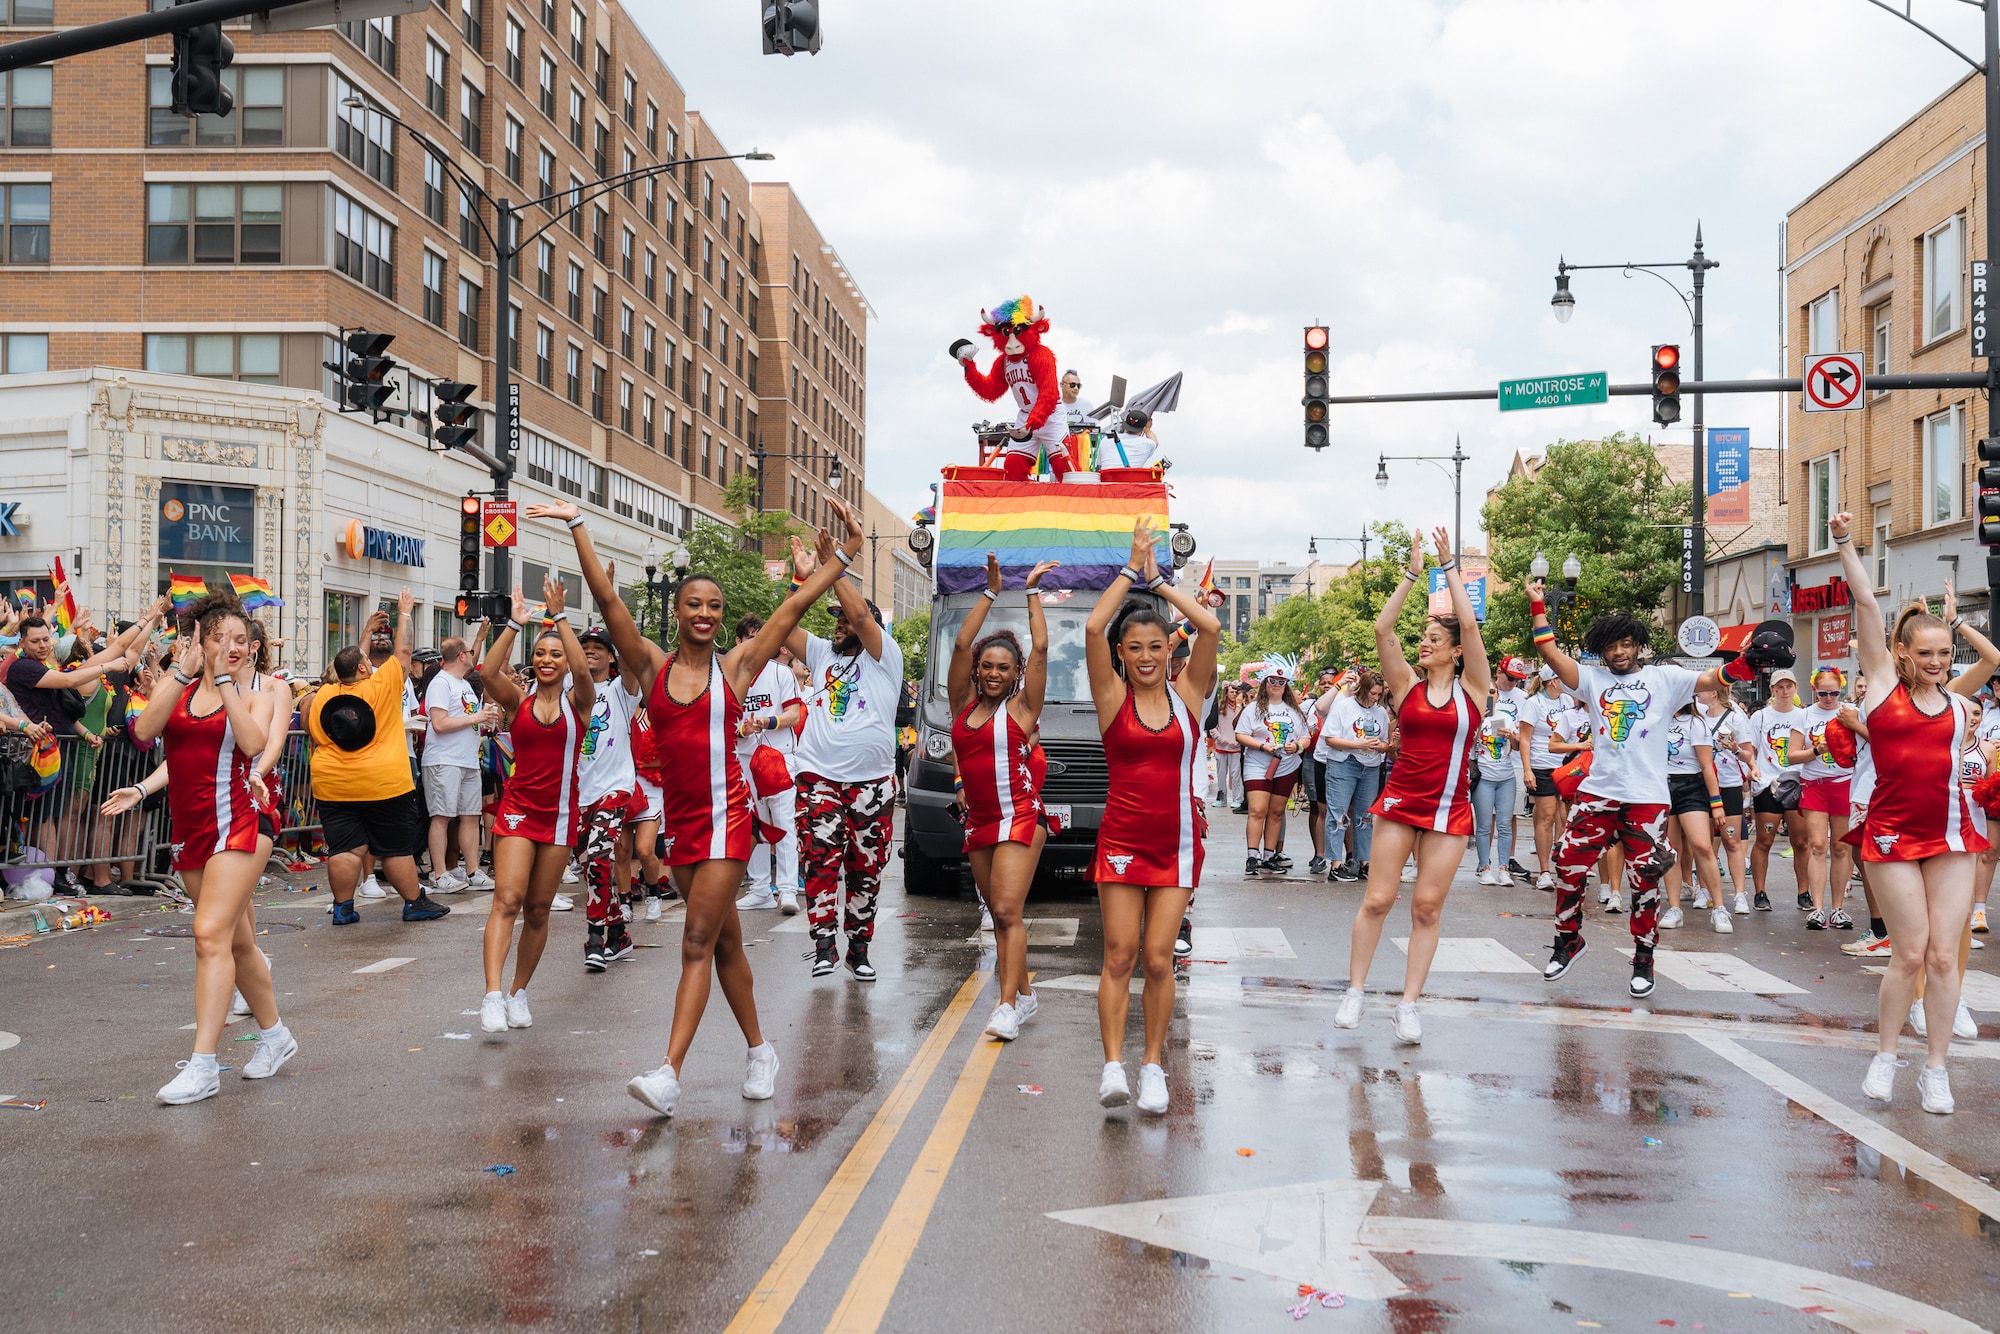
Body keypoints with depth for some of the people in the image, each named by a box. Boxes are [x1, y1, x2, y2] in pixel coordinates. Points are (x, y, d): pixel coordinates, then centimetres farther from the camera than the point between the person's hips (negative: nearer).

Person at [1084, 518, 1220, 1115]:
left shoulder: (1187, 694, 3)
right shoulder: (1113, 696, -1)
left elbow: (1210, 628, -10)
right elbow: (1093, 627, -15)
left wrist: (1158, 580, -2)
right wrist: (1132, 570, -6)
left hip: (1176, 842, 1)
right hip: (1121, 839, -1)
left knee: (1158, 959, 0)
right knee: (1119, 956, -4)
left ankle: (1153, 1066, 10)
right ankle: (1113, 1066, -4)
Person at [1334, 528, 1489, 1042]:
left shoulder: (1472, 687, 1)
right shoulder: (1407, 685, 4)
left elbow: (1470, 624, -10)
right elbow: (1383, 629, -6)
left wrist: (1449, 566, -6)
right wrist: (1412, 574, -6)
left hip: (1449, 809, -1)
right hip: (1400, 802, 1)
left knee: (1427, 907, 2)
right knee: (1377, 900, -1)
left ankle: (1408, 1005, 7)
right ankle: (1355, 992, 9)